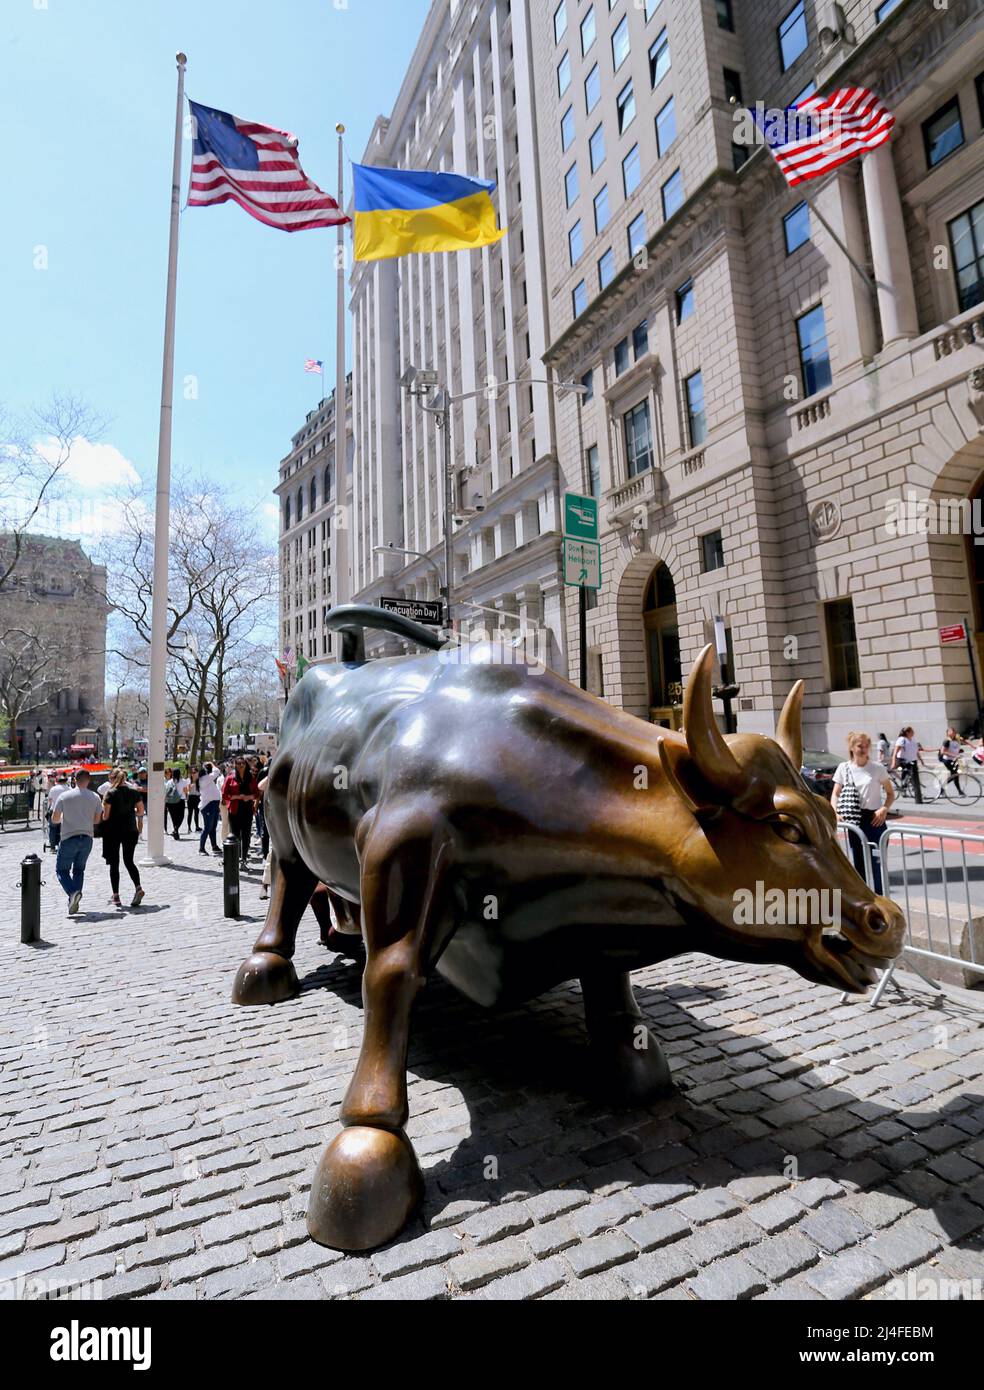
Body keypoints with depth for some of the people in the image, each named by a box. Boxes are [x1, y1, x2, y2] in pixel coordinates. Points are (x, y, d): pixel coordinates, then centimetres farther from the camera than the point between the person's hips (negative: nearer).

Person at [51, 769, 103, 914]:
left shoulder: (64, 796, -3)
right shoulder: (95, 797, 2)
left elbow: (54, 819, 3)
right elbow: (97, 820, 9)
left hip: (69, 838, -3)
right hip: (87, 838, 3)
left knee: (61, 870, 8)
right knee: (79, 869, 16)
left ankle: (73, 892, -17)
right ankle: (74, 902, 13)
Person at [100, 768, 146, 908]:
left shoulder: (111, 793, -10)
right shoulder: (134, 791, 1)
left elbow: (106, 815, -12)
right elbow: (140, 811, 3)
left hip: (113, 832, -3)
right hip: (130, 831, 3)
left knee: (114, 864, 8)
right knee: (129, 861, 13)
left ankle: (116, 896, 10)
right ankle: (138, 888, -8)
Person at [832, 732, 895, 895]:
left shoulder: (878, 768, -1)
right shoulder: (844, 768, 3)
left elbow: (890, 793, 6)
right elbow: (835, 794, 5)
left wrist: (884, 809, -11)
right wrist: (835, 811, -12)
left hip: (874, 819, -2)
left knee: (875, 861, -5)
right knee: (858, 862, 8)